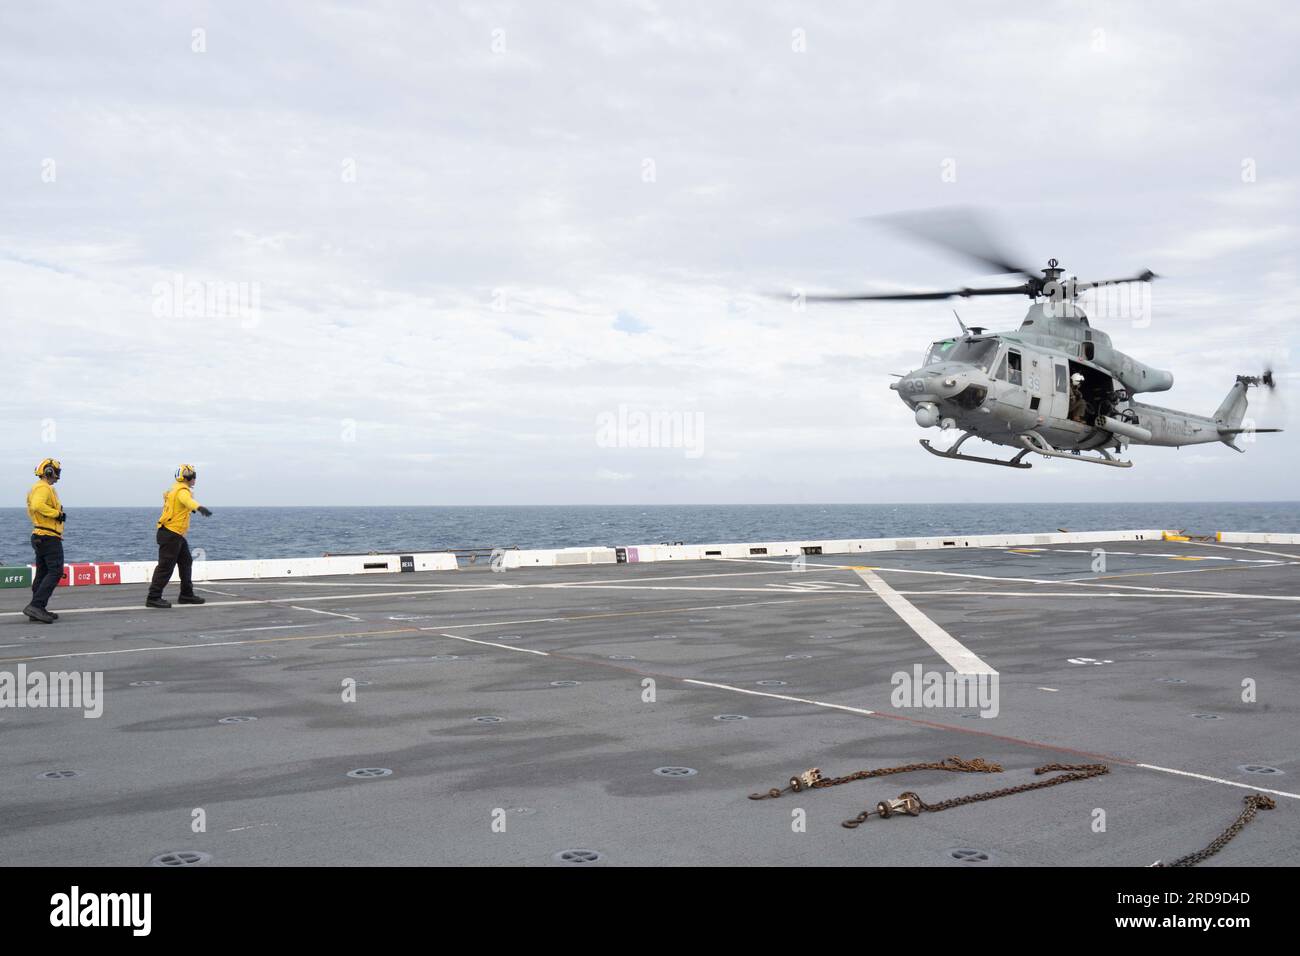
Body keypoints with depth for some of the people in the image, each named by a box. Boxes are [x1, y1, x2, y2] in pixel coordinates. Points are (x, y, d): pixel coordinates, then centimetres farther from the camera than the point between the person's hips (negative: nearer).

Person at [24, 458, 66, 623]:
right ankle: (36, 606, -20)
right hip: (50, 537, -11)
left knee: (42, 573, 13)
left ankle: (37, 610, 16)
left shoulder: (36, 488, 19)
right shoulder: (44, 488, -14)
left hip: (39, 537, 11)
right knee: (55, 572, -13)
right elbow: (37, 505, -32)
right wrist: (57, 513, -21)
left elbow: (31, 510, 24)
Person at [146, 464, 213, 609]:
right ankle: (153, 598, -6)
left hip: (177, 535, 11)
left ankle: (186, 595, 23)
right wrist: (199, 508, -61)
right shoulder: (182, 490, -16)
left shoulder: (175, 489, 17)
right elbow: (188, 500, -41)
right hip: (170, 534, -11)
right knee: (165, 567, -9)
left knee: (186, 562, 16)